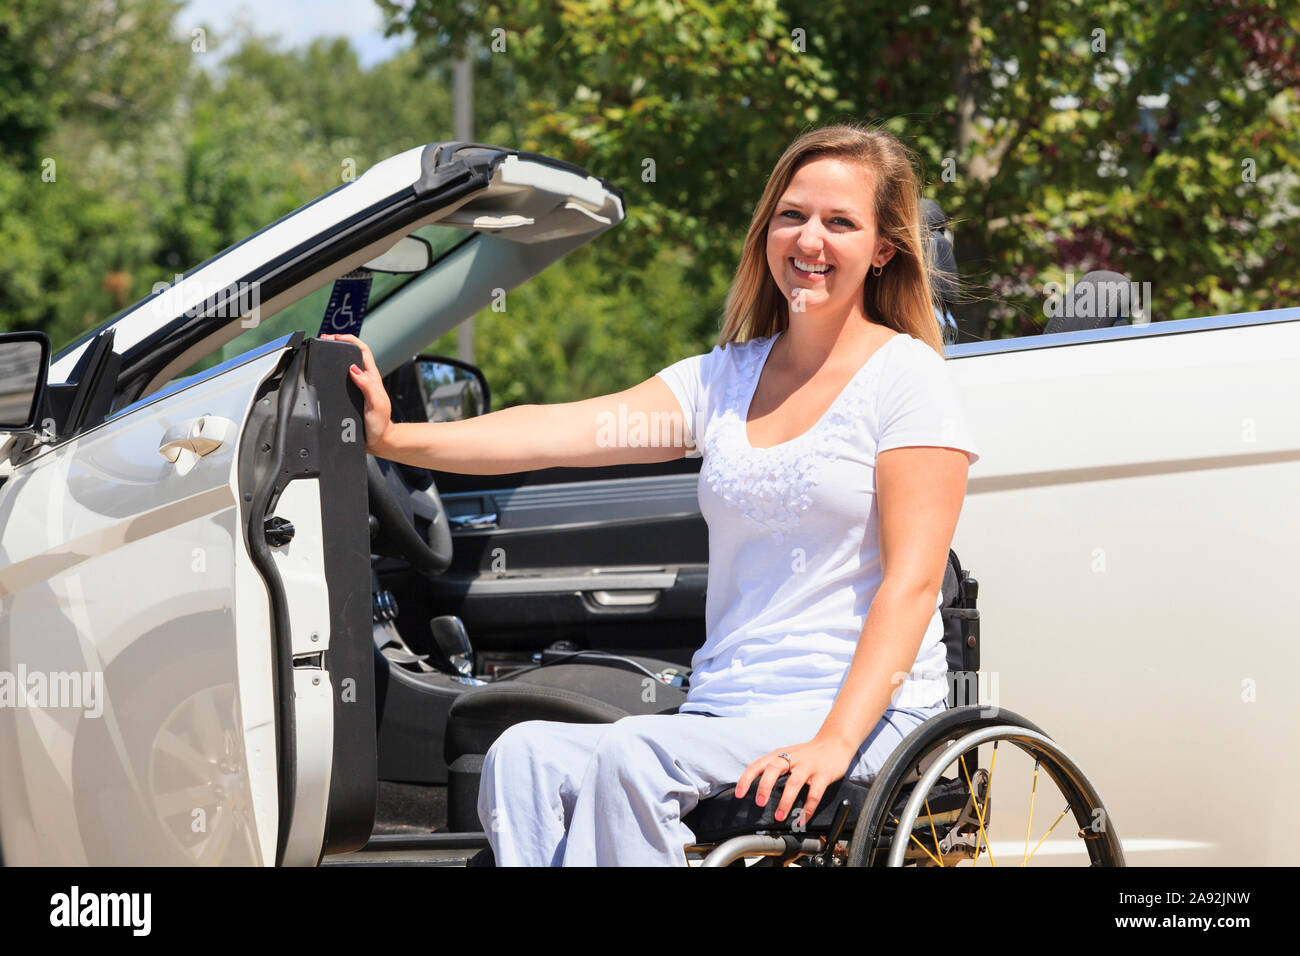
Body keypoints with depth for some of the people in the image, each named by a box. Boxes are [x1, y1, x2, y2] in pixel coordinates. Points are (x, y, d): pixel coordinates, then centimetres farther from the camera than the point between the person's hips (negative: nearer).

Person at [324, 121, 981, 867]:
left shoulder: (905, 375, -1)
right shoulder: (725, 378, 15)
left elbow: (911, 582, -10)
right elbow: (565, 432, 3)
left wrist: (836, 742, -22)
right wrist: (396, 439, -10)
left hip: (865, 714, -5)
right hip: (722, 712, 5)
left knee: (625, 761, -30)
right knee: (526, 755, -22)